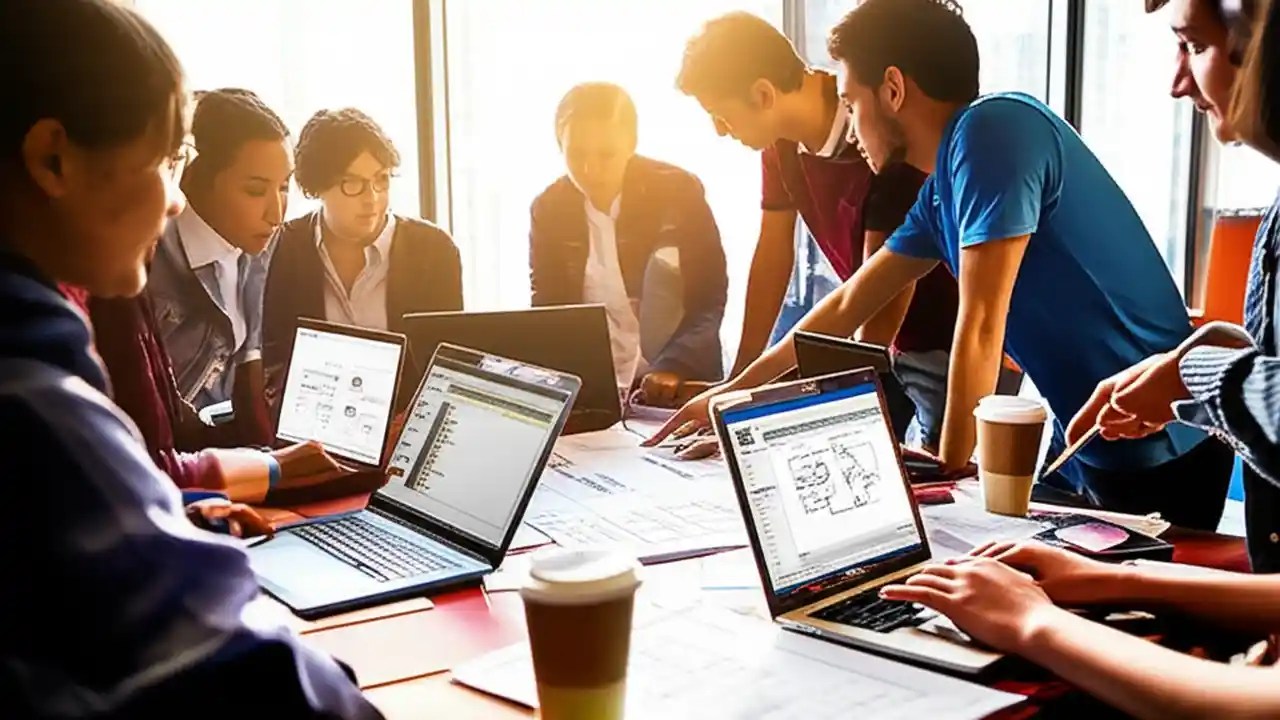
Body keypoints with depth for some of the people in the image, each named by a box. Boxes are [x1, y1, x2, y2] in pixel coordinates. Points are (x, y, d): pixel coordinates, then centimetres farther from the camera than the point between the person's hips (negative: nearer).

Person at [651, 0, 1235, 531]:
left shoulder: (992, 129, -19)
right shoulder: (943, 187, 8)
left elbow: (979, 329, -22)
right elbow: (849, 306, 18)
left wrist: (950, 473, -15)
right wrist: (733, 393, 25)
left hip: (1155, 456, -8)